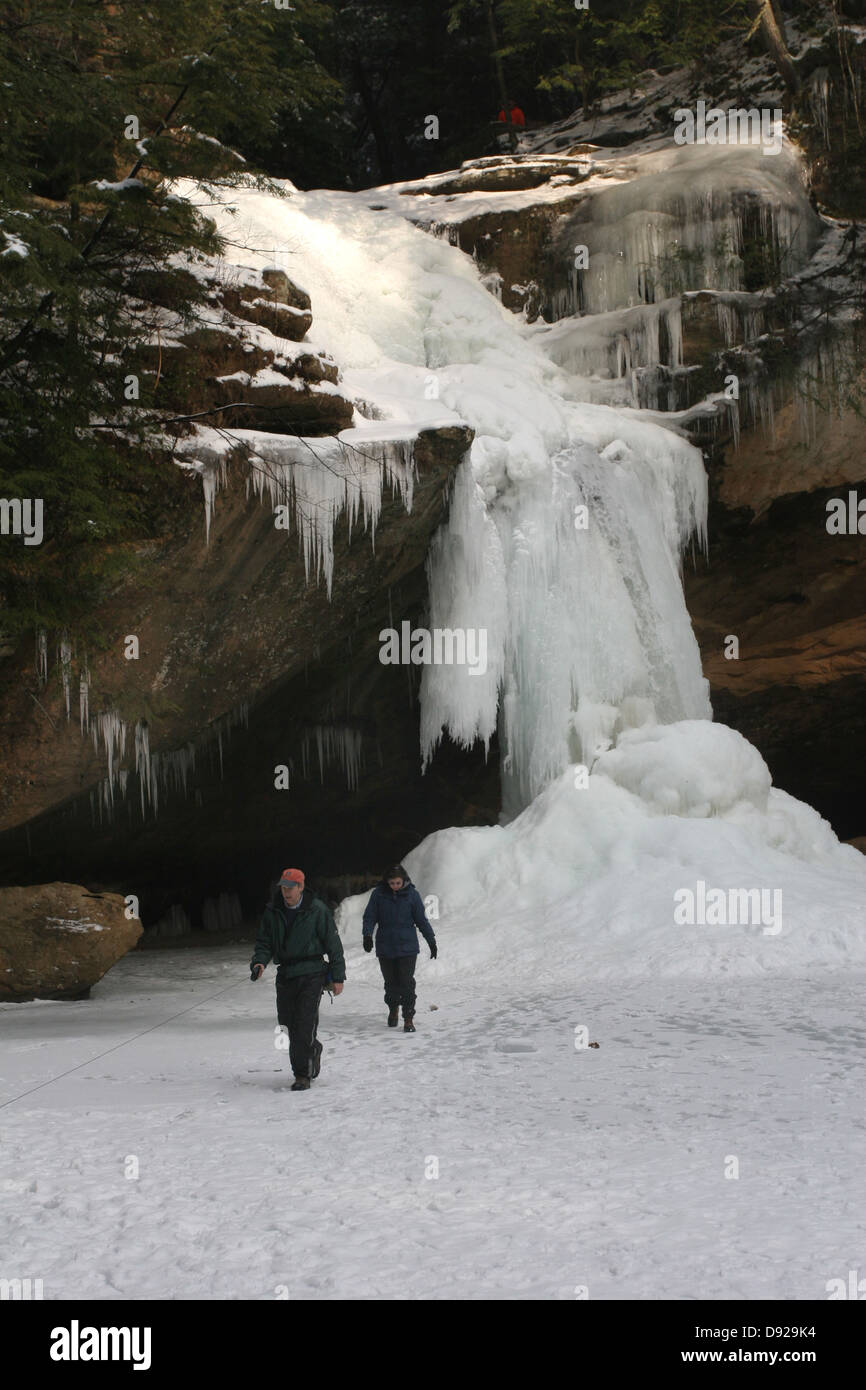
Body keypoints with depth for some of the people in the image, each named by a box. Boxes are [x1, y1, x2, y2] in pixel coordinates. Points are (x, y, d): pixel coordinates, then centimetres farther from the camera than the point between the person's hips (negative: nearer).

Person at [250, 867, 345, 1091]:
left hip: (311, 974, -5)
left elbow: (333, 944, -3)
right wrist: (259, 962, -10)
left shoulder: (317, 910, -7)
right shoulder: (273, 911, 5)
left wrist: (338, 977, -3)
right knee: (288, 1023, 9)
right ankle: (313, 1050, 37)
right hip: (285, 974, 5)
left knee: (304, 1025, -11)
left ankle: (303, 1075, -6)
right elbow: (264, 941, 11)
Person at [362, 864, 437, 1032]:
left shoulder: (412, 894, -3)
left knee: (407, 983, -8)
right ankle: (393, 1009, 36)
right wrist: (367, 935, -16)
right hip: (385, 947, 1)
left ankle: (408, 1018, -1)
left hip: (407, 947, -1)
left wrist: (431, 941, 7)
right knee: (391, 983, 11)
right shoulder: (378, 894, -3)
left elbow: (422, 920, 4)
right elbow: (370, 916, 0)